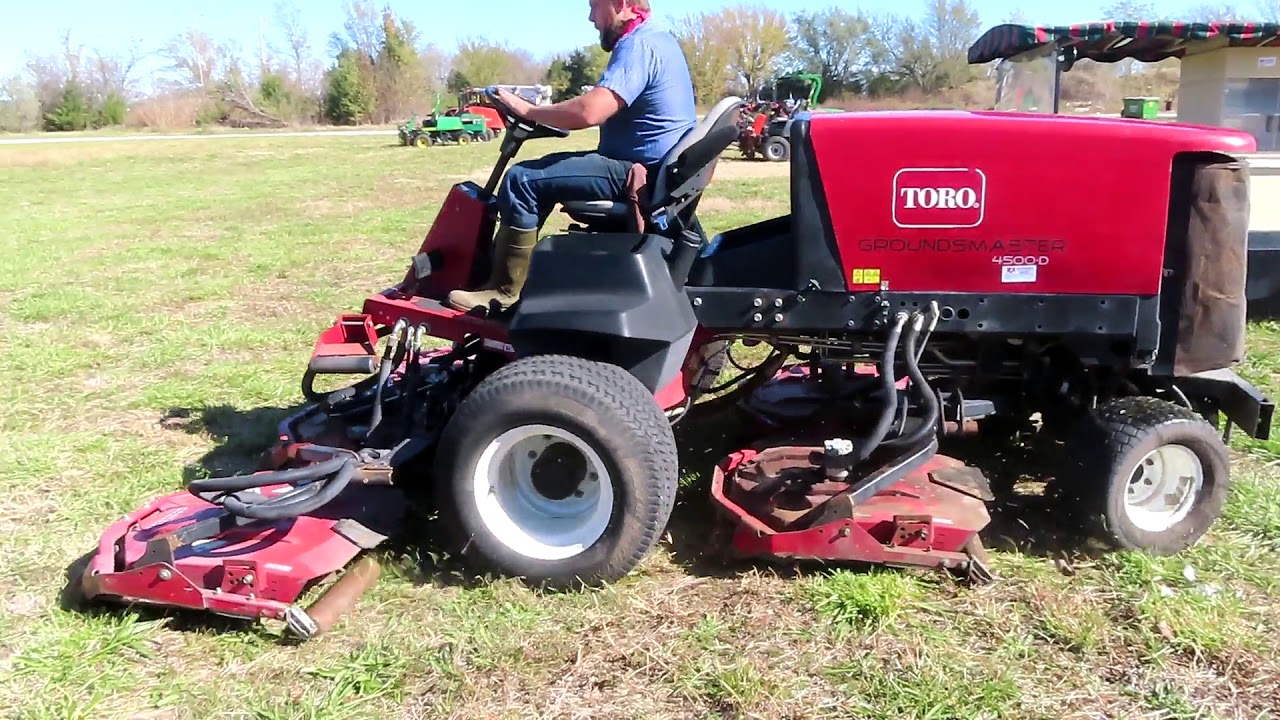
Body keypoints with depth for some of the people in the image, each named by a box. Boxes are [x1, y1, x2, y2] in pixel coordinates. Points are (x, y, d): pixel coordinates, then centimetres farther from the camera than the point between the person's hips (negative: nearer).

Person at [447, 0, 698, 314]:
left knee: (521, 180, -13)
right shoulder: (655, 39, 16)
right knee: (540, 169, 21)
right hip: (652, 165, 11)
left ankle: (504, 290, -7)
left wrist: (528, 110, -16)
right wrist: (542, 113, 11)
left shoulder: (637, 46, -18)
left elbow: (588, 112, -30)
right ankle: (513, 266, 22)